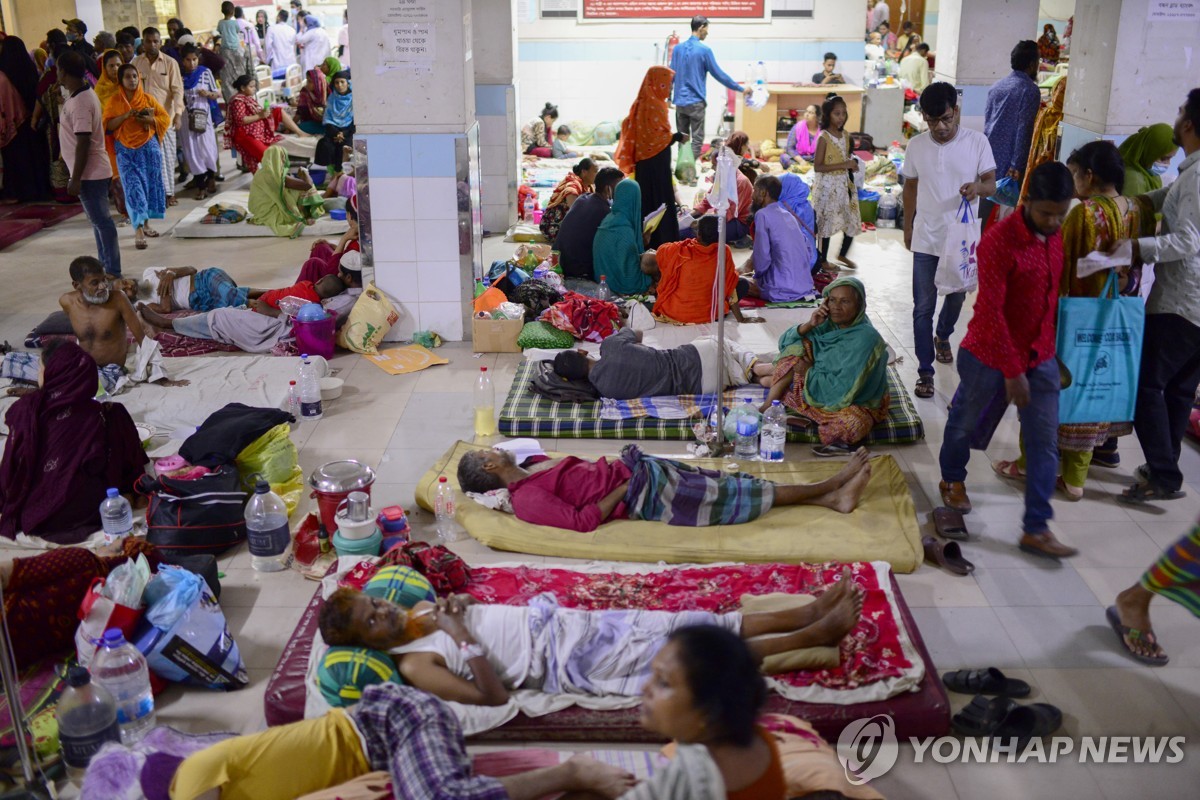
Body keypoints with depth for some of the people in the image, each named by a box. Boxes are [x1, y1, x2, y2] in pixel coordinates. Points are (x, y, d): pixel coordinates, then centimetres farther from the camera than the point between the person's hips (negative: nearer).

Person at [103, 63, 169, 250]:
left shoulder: (147, 99, 6)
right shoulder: (114, 101, 2)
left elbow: (165, 119, 6)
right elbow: (107, 125, -3)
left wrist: (149, 119, -13)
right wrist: (126, 116, -16)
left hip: (149, 147, 2)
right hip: (126, 150, -2)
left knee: (149, 184, 5)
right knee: (133, 186, -10)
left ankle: (145, 223, 22)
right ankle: (139, 231, -16)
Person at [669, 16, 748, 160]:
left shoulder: (677, 48, 6)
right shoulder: (704, 50, -9)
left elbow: (671, 74, 10)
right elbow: (718, 74, -6)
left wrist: (669, 97, 22)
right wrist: (741, 88, 2)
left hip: (680, 101, 5)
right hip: (696, 102, -5)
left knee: (682, 139, 12)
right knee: (697, 139, 0)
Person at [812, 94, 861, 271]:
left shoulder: (846, 135, 6)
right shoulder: (824, 137, -14)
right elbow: (817, 167, -18)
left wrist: (852, 165, -2)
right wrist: (843, 165, -23)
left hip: (845, 183, 7)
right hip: (828, 185, -7)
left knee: (852, 220, 10)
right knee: (827, 221, 0)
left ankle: (843, 254, 29)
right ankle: (823, 259, 14)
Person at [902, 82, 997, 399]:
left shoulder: (977, 141, -9)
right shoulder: (916, 146, -4)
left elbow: (991, 183, -6)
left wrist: (979, 186, -30)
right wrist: (907, 227, 13)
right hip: (926, 240, 0)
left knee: (956, 297, 20)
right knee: (923, 307, -1)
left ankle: (942, 336, 51)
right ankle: (925, 371, 8)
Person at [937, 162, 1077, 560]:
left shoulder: (1055, 236, 0)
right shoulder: (999, 240, -22)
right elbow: (990, 312, -22)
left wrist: (1049, 349, 15)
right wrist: (1012, 371, -20)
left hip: (1040, 357, 6)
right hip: (990, 354, -5)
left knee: (1044, 443, 2)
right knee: (965, 421, 16)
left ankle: (1036, 528, 8)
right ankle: (952, 479, 44)